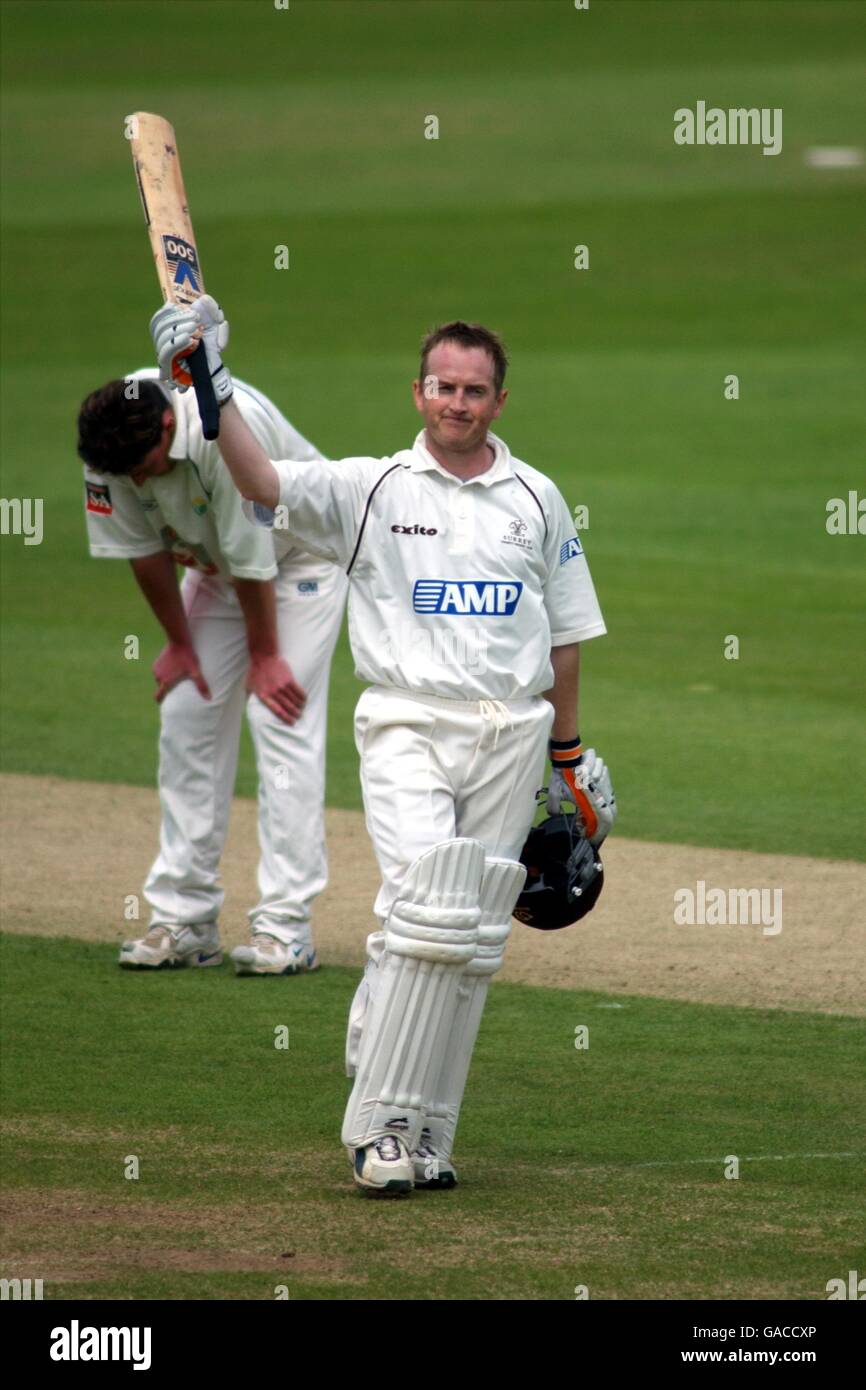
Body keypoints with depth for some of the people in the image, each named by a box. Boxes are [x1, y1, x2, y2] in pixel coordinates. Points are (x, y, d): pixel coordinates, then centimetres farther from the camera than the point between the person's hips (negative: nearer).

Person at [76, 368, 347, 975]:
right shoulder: (114, 446, -20)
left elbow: (253, 559, -28)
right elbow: (145, 549, -6)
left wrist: (264, 656, -17)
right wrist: (179, 642, 0)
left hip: (300, 559, -6)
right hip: (213, 569, 6)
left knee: (281, 722, -15)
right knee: (187, 716, 0)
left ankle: (285, 925, -17)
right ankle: (184, 921, 3)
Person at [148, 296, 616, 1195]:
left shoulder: (536, 499, 11)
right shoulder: (371, 489, 2)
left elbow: (564, 635, 17)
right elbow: (262, 483, -15)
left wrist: (569, 757, 18)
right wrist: (212, 389, -28)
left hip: (510, 735, 3)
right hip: (407, 726, -3)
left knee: (473, 944, 3)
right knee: (430, 913, -20)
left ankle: (427, 1135, 9)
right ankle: (379, 1123, -16)